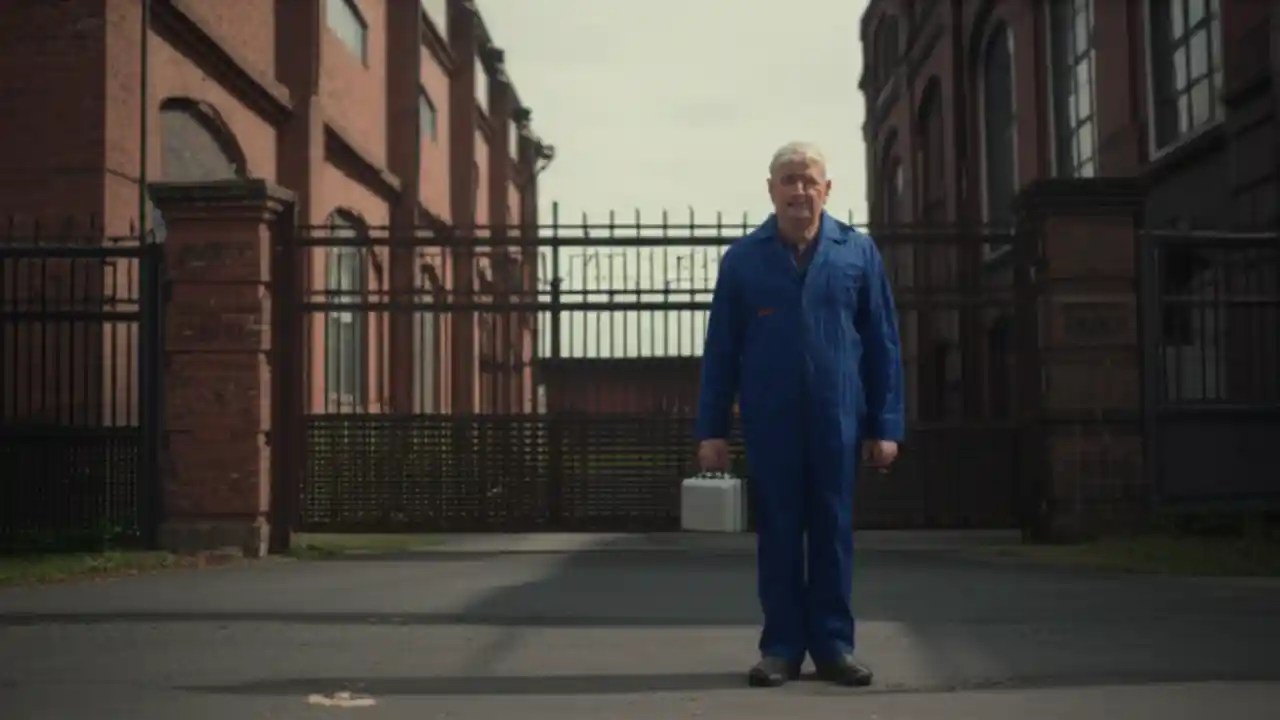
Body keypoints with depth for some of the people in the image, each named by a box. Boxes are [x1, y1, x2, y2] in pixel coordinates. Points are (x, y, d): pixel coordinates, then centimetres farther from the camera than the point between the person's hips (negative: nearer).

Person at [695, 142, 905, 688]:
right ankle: (782, 646, 12)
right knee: (777, 534, 4)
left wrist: (885, 426, 0)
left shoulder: (858, 252, 5)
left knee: (833, 532, 6)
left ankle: (833, 644, 15)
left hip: (837, 418, 0)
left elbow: (883, 345, 5)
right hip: (769, 419, 0)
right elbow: (720, 350, 4)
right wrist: (712, 429, -1)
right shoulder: (742, 259, 5)